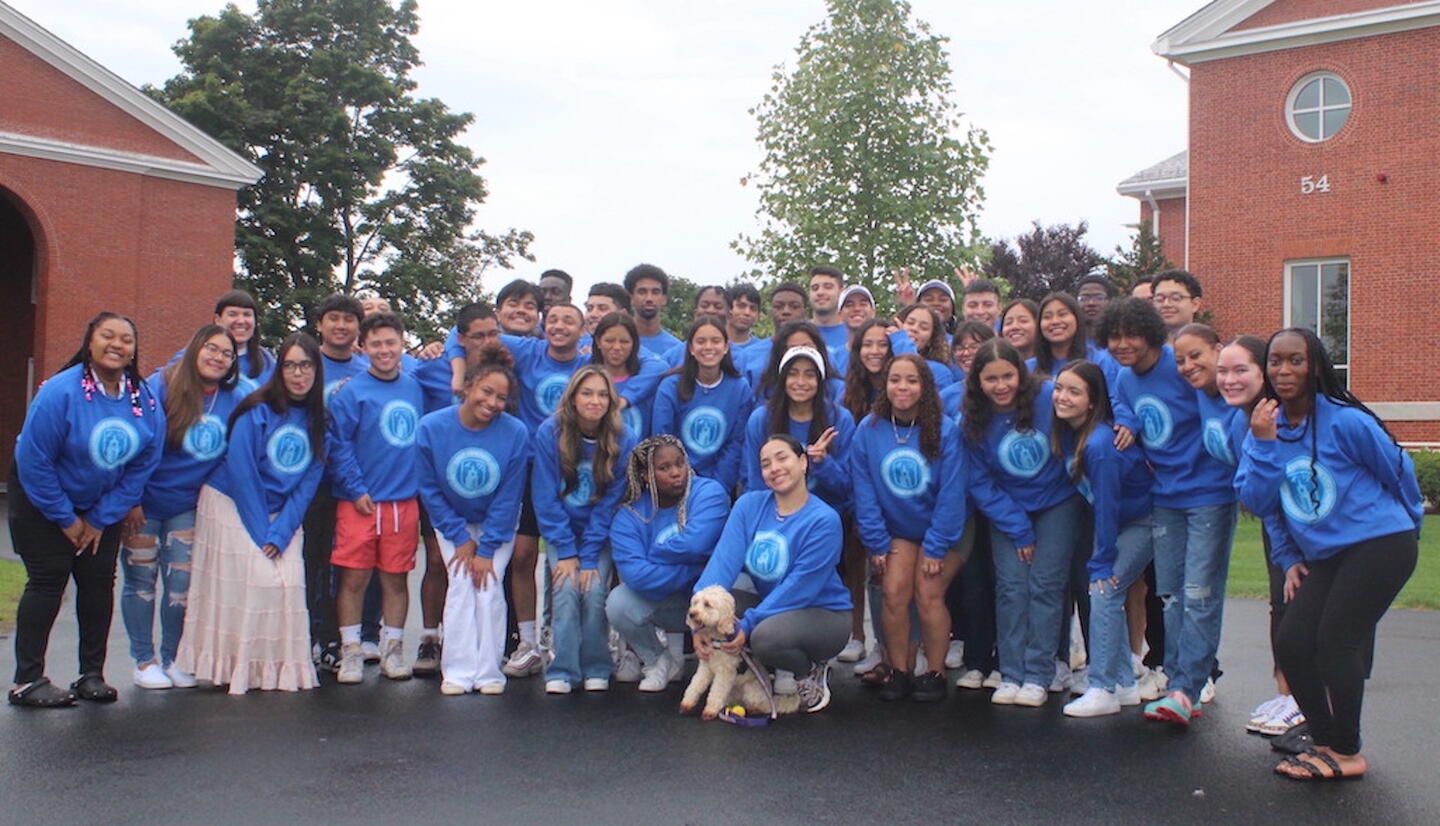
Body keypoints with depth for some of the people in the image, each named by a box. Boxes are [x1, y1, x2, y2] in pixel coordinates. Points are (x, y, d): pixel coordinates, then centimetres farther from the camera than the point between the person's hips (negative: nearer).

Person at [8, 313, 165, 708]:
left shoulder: (146, 401, -11)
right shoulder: (60, 392, -24)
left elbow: (144, 464, -4)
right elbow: (33, 461, -20)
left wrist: (101, 519, -6)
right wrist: (66, 519, -14)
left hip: (103, 505, 4)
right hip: (42, 500, -4)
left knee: (99, 581, 1)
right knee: (48, 580, -8)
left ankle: (91, 675, 11)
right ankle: (27, 681, -1)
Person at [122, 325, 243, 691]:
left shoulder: (235, 401, -2)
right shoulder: (161, 386, -14)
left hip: (188, 506, 3)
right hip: (145, 503, -3)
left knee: (181, 583, 5)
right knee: (141, 581, 6)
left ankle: (171, 658, 20)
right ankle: (144, 661, 17)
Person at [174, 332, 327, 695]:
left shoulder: (317, 420, 1)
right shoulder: (258, 410, -11)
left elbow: (308, 483, -1)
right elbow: (241, 471, -14)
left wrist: (280, 533, -11)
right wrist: (261, 532, -15)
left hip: (283, 514, 4)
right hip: (233, 505, -4)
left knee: (289, 582, -8)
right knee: (252, 581, -13)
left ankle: (282, 669, 2)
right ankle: (238, 668, -2)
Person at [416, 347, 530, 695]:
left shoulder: (516, 433, -24)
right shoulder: (432, 427, -21)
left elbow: (508, 499, -16)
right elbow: (430, 490, -10)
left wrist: (487, 549, -15)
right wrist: (461, 538, -11)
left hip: (498, 524, -1)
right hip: (452, 521, 1)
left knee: (490, 586, -10)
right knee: (460, 585, -10)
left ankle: (489, 672, -3)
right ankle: (458, 672, -7)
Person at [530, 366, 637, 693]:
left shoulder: (622, 440, -13)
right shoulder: (549, 433, -13)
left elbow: (610, 502, -10)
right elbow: (545, 497, -10)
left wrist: (589, 556, -14)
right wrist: (567, 552, -14)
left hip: (601, 533, 0)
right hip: (560, 532, 0)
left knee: (594, 592, -15)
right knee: (567, 592, -16)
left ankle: (597, 669, 2)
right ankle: (562, 671, -5)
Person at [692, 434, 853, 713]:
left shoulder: (824, 520, -19)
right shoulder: (749, 505, -4)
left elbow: (799, 587, -22)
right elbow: (724, 562, -15)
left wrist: (748, 624, -28)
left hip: (823, 614, -6)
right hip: (771, 607, 6)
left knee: (766, 635, -35)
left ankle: (812, 671, 0)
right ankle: (780, 670, 1)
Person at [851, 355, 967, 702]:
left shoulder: (945, 430, -16)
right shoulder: (868, 430, -9)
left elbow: (952, 494, -15)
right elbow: (864, 492, -6)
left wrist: (936, 547, -15)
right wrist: (877, 544, -8)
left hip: (942, 530, -2)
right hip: (897, 531, 2)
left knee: (928, 595, -12)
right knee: (895, 592, -11)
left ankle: (935, 674, 4)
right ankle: (899, 671, 4)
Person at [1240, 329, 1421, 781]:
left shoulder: (1345, 422, -13)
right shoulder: (1265, 425, 4)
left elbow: (1398, 471, 2)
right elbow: (1257, 501, -2)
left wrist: (1407, 527, 16)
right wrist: (1263, 445, -14)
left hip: (1380, 545, -6)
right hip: (1323, 557, 6)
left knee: (1336, 642, -10)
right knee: (1291, 644, -2)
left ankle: (1346, 753, 8)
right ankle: (1326, 742, 17)